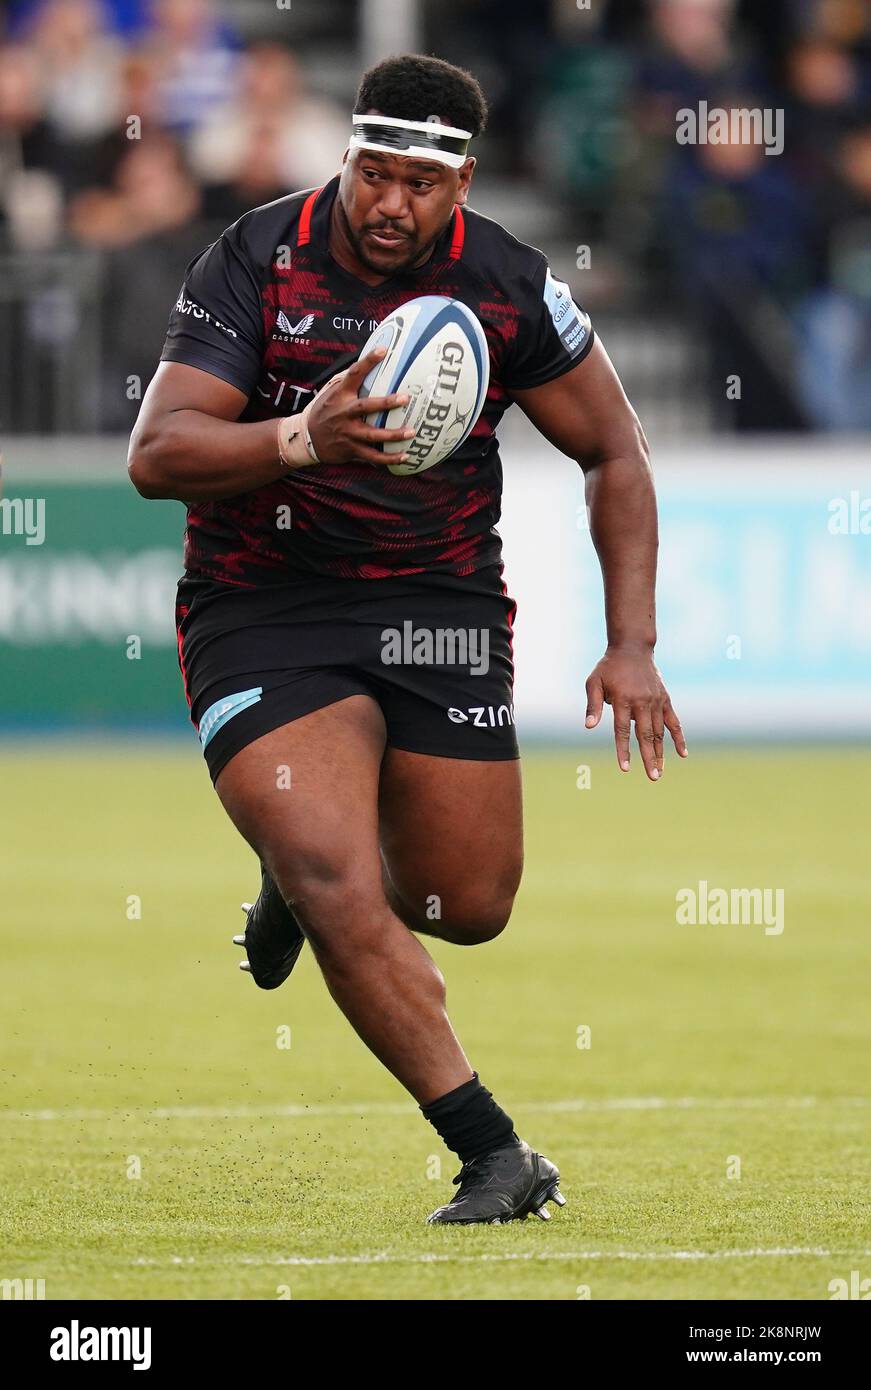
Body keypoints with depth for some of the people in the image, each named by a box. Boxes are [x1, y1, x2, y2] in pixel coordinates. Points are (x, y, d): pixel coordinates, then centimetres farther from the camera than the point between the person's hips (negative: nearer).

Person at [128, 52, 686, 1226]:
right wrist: (300, 439, -37)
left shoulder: (508, 286, -6)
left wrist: (632, 648, -2)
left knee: (469, 906, 5)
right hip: (264, 609, -3)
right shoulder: (257, 264, -13)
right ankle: (494, 1152, -15)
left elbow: (614, 452, 5)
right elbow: (156, 454, -19)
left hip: (443, 603, 3)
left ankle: (304, 868, 39)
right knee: (339, 889, -20)